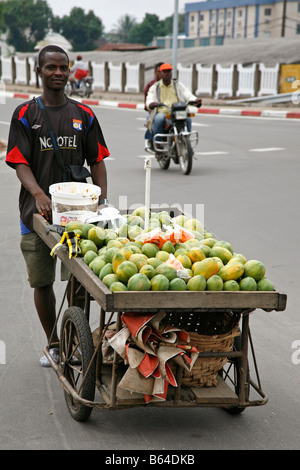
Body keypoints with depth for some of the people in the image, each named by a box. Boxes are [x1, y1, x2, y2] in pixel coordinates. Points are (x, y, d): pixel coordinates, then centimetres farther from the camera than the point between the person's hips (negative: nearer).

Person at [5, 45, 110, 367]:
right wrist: (39, 195, -23)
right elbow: (19, 163, -6)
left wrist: (102, 202, -3)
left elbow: (97, 162, 11)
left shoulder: (83, 115, 10)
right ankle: (53, 343, 21)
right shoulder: (25, 114, 3)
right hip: (38, 210, -1)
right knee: (42, 281, 6)